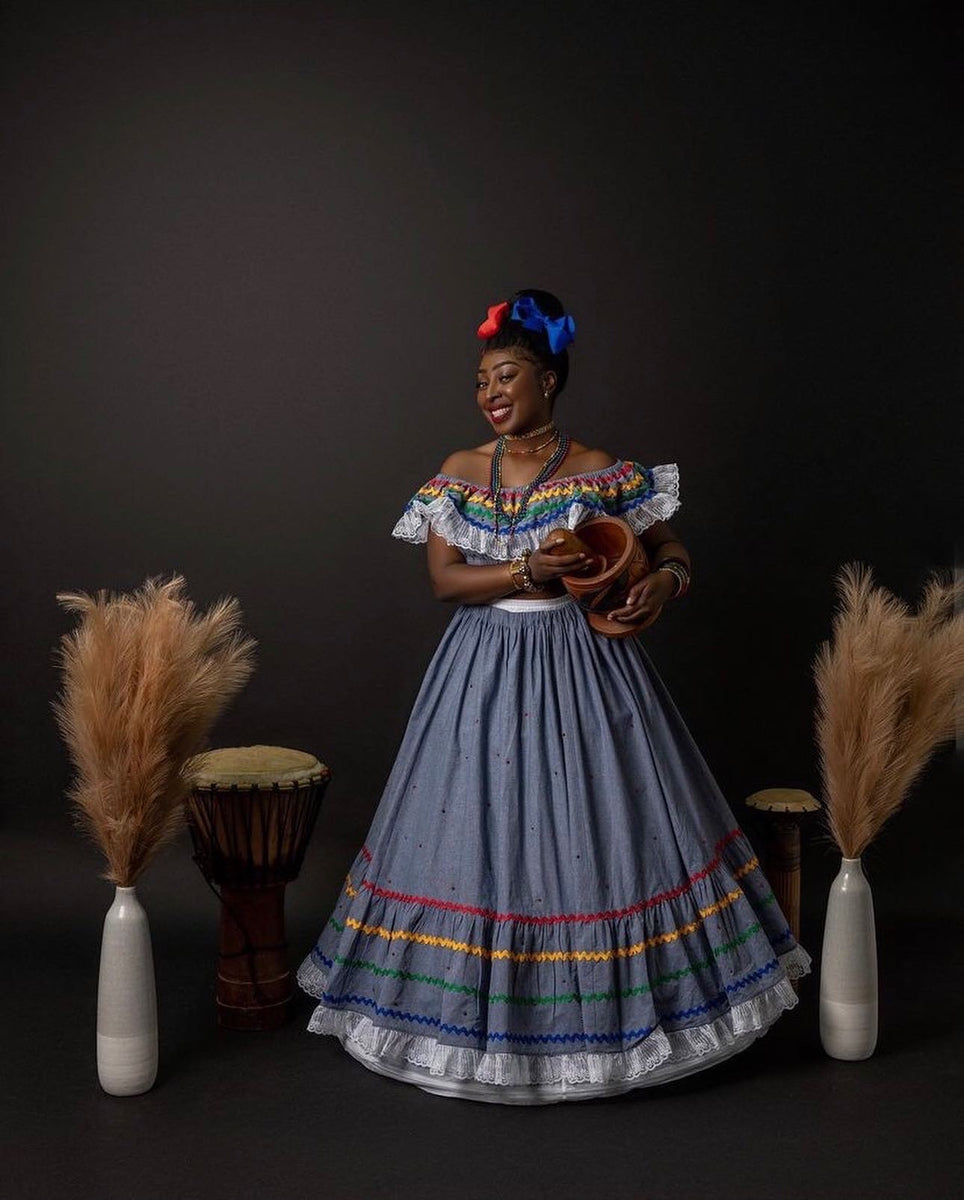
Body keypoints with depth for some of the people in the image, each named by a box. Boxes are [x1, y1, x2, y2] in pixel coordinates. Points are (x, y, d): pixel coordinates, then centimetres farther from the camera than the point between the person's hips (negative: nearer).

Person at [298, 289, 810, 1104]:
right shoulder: (458, 475, 3)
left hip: (583, 668, -2)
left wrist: (666, 581, -19)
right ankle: (483, 1009, 21)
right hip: (487, 671, 2)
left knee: (591, 827, 2)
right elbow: (445, 580, -4)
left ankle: (604, 1005, 19)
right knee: (479, 829, 5)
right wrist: (531, 572, -18)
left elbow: (673, 550, 4)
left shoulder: (604, 475, -3)